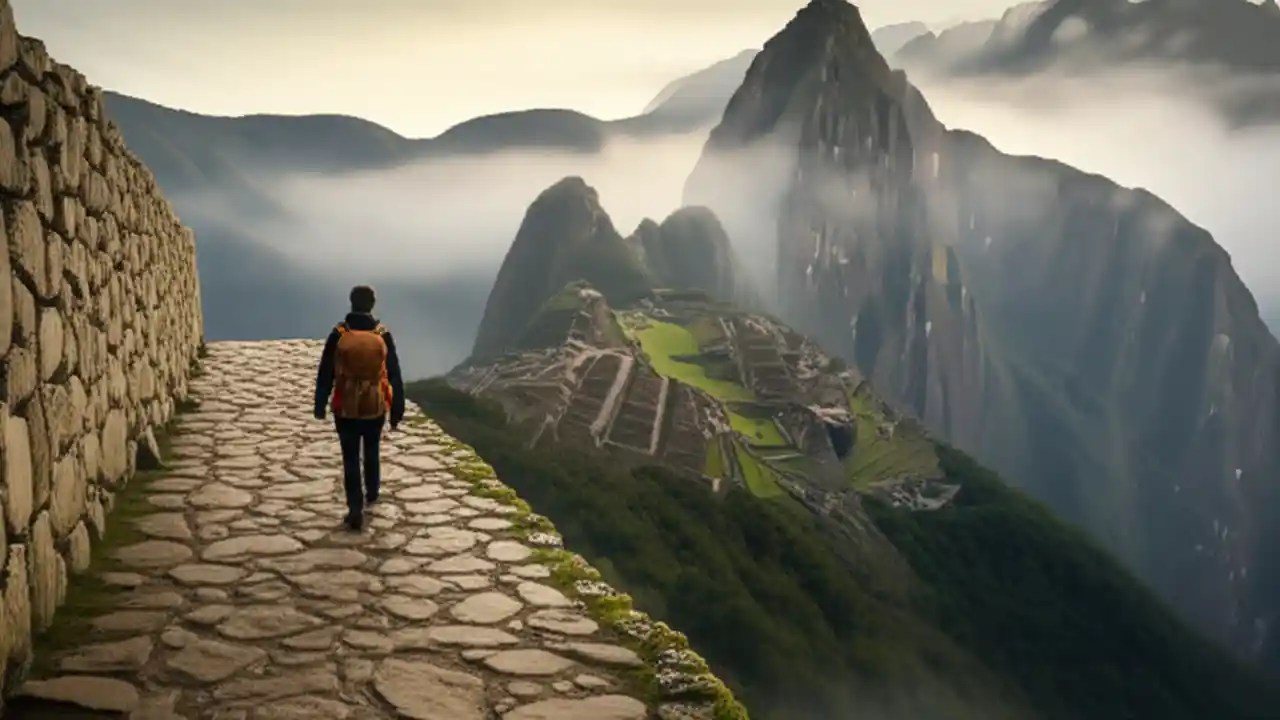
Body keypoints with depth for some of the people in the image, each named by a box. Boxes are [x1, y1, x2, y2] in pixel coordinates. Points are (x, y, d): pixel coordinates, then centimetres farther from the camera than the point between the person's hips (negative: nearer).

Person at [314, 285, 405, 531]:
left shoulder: (338, 335, -8)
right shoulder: (383, 335, -5)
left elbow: (325, 374, -3)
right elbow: (394, 375, -2)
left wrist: (320, 405, 8)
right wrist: (397, 410, 6)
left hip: (346, 408, -2)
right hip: (376, 407, 2)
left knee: (350, 458, 2)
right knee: (371, 452, 23)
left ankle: (356, 510, -3)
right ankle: (371, 494, 41)